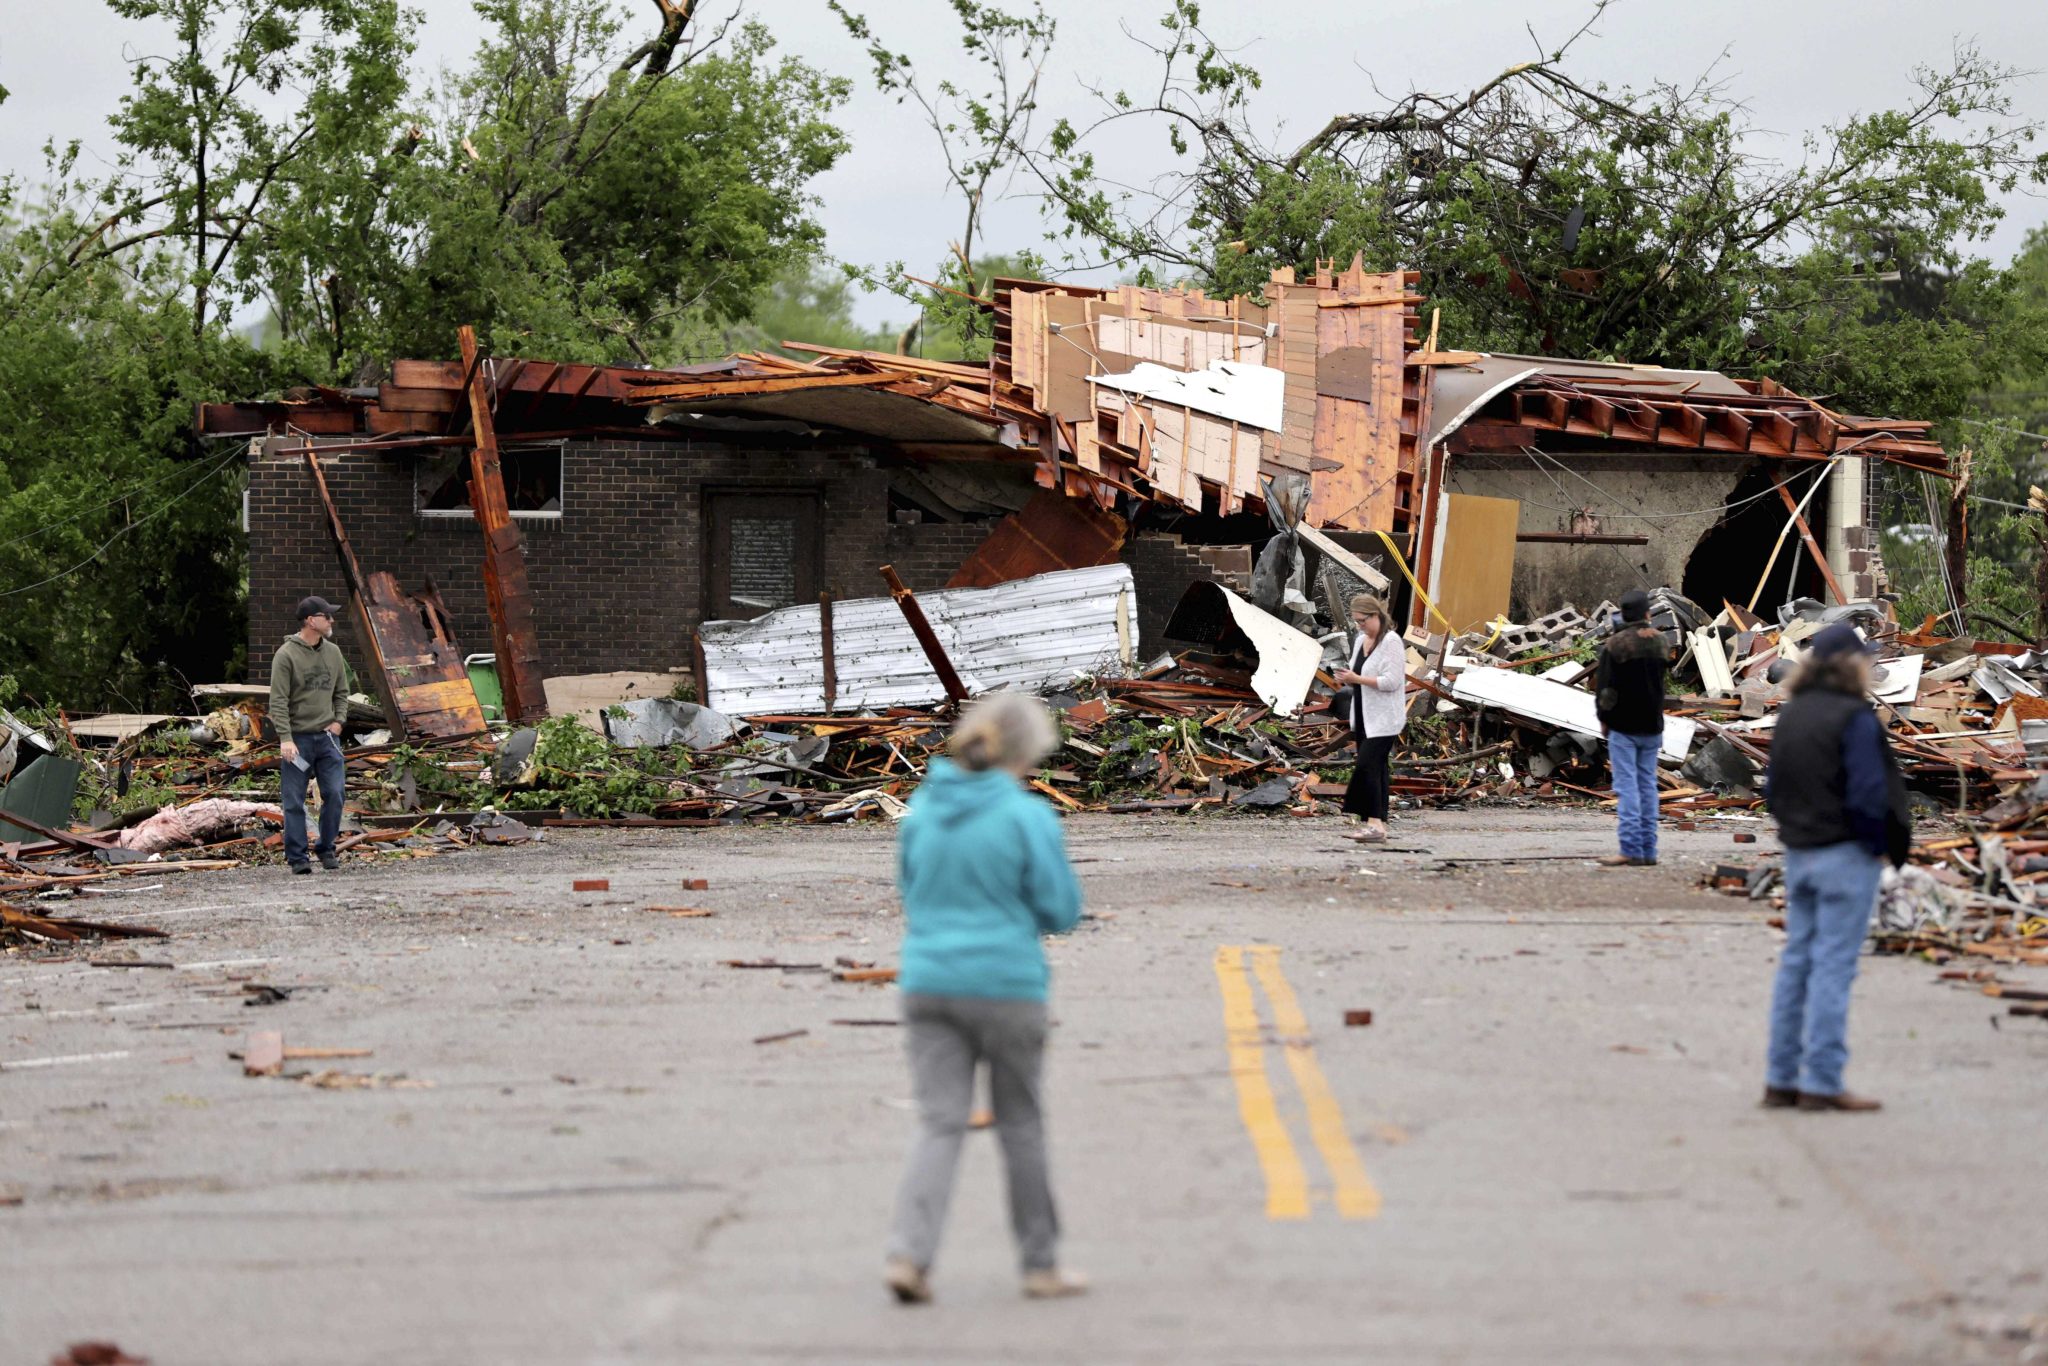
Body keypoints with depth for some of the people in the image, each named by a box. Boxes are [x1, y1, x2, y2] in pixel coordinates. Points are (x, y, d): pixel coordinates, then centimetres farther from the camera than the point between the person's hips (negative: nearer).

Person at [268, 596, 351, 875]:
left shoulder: (332, 652, 10)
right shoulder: (286, 655, -8)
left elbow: (342, 692, 20)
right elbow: (278, 701, -13)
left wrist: (338, 721, 3)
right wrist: (285, 739, -20)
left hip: (327, 737, 5)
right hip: (297, 738, -5)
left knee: (334, 794, -1)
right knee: (295, 802, -1)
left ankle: (327, 850, 13)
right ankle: (296, 857, 5)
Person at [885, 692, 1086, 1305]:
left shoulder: (921, 810, 4)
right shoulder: (1028, 817, -12)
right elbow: (1062, 910, -5)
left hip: (928, 984, 4)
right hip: (1006, 985, -3)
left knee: (938, 1123, 3)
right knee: (1021, 1126, 10)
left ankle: (909, 1254, -14)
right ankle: (1040, 1265, 19)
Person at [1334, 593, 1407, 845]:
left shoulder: (1391, 642, -12)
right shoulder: (1360, 641, 14)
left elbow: (1391, 681, -20)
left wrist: (1357, 679, -21)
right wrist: (1346, 680, 2)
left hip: (1383, 719, -9)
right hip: (1364, 717, 9)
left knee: (1367, 765, -18)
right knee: (1375, 769, 9)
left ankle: (1375, 824, -22)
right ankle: (1379, 824, 11)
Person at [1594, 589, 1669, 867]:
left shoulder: (1615, 644, -11)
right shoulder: (1660, 642, 4)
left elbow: (1604, 686, -9)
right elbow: (1663, 682, 13)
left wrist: (1604, 719, 3)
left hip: (1623, 727, -5)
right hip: (1652, 726, 5)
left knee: (1627, 785, -5)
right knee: (1648, 784, 10)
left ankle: (1631, 850, -10)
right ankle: (1649, 850, 10)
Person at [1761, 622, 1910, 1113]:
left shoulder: (1789, 716, 11)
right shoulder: (1855, 719, -14)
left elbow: (1774, 788, 14)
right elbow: (1867, 795, -19)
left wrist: (1794, 830, 15)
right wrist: (1878, 847, -8)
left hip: (1798, 853, 8)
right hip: (1846, 857, -8)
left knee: (1796, 963, 12)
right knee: (1833, 967, -5)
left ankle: (1780, 1080, 14)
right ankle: (1821, 1083, -4)